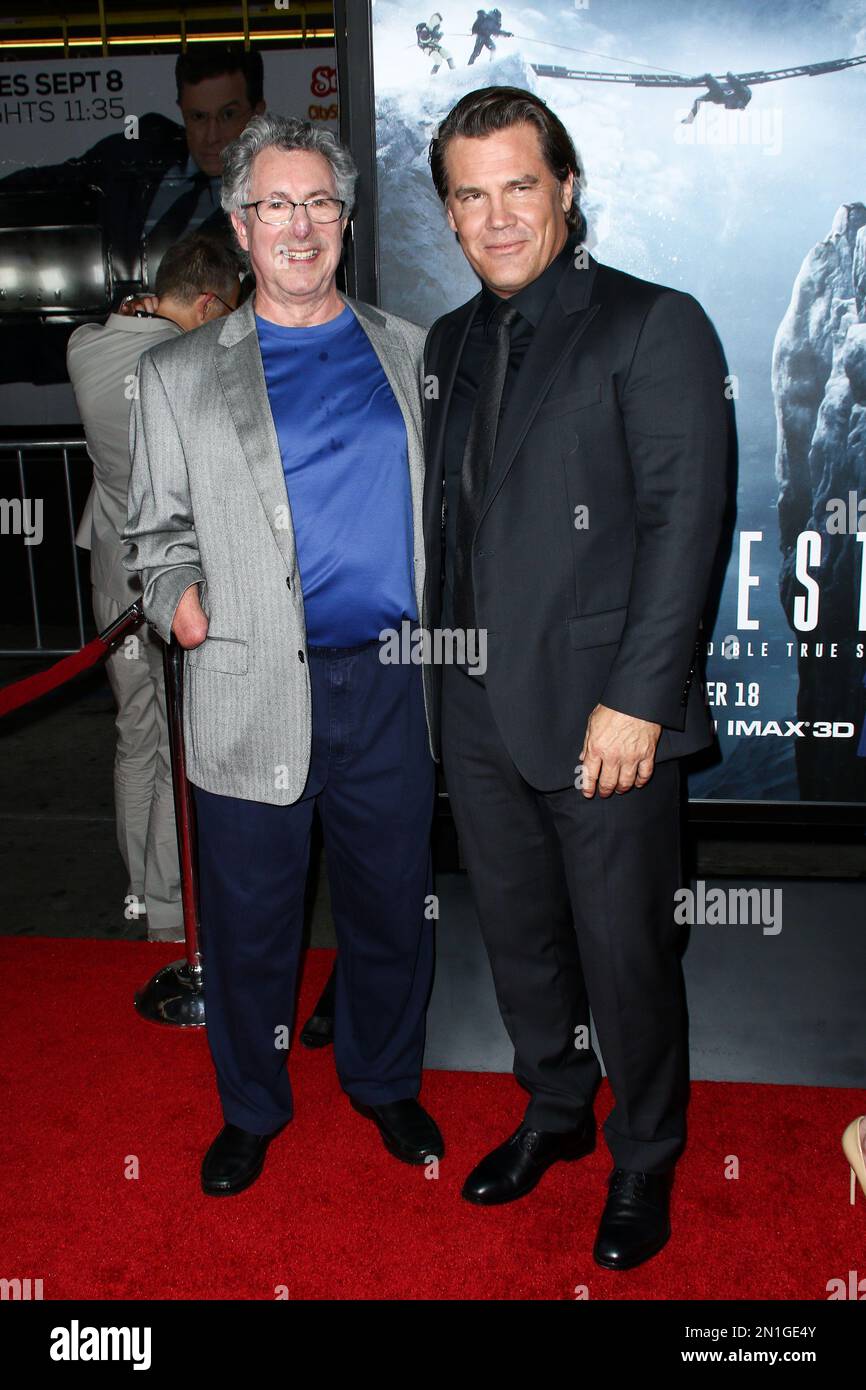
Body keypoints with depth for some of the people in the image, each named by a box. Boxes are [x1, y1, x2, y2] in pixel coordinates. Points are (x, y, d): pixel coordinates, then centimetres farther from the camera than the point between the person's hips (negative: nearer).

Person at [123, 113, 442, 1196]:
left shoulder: (408, 351, 11)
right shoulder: (178, 375, 5)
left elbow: (438, 501, 15)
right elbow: (157, 528, 8)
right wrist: (175, 596, -12)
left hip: (389, 689, 2)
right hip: (253, 696, -1)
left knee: (391, 910, 14)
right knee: (249, 925, 10)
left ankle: (386, 1085, 39)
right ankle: (251, 1109, 34)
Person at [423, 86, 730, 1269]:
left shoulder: (655, 326, -6)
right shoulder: (450, 343, 13)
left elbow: (684, 521, -13)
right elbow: (444, 519, 14)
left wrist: (636, 700, -17)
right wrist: (440, 665, 7)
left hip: (602, 714, -5)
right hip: (477, 713, 6)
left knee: (625, 955, 7)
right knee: (519, 936, 18)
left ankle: (644, 1162, 30)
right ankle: (555, 1112, 41)